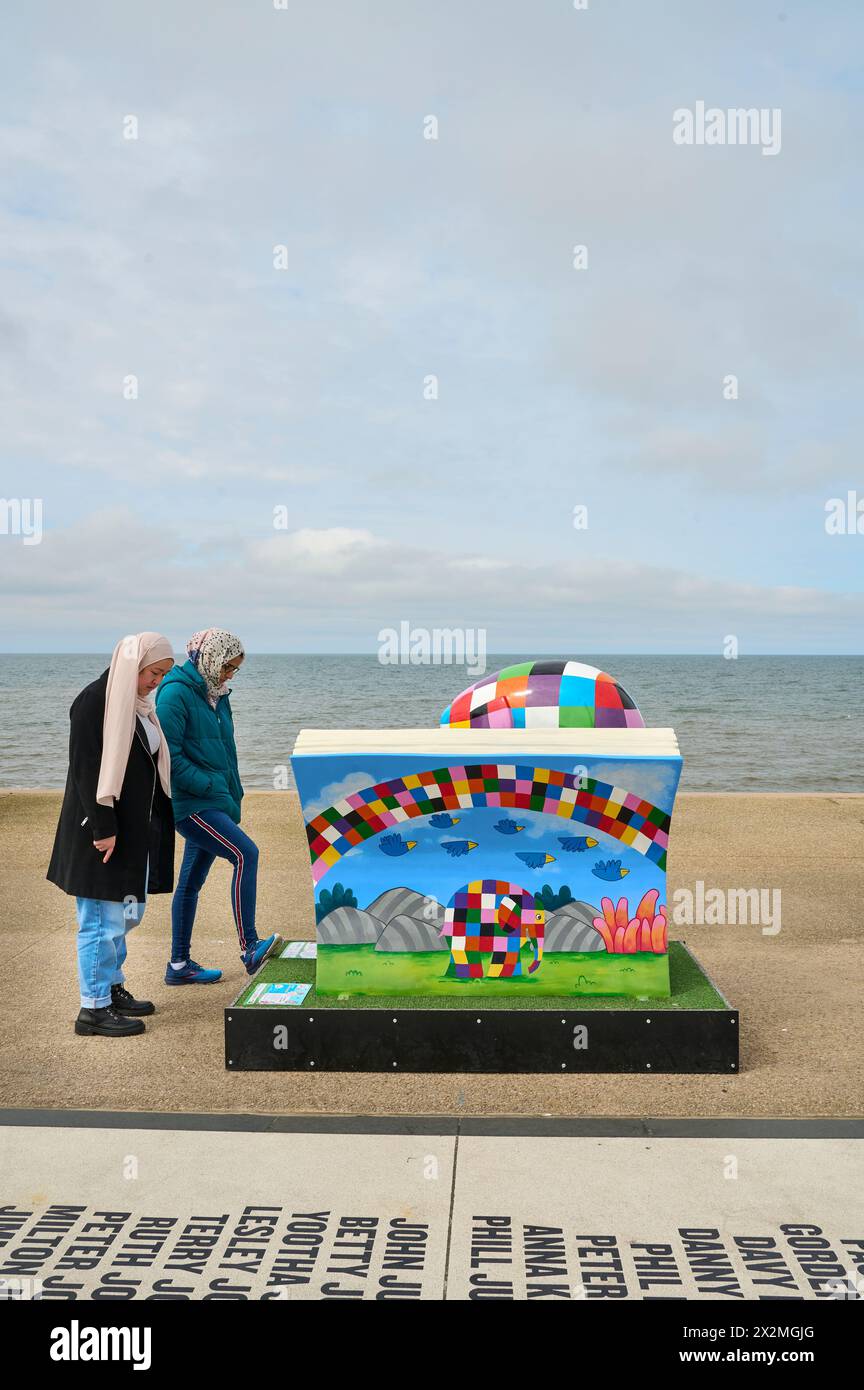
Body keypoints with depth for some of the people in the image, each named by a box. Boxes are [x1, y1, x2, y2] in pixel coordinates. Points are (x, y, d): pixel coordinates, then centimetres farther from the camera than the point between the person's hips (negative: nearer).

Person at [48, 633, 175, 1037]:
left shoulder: (137, 704, 13)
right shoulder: (94, 701, -15)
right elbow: (86, 770, -19)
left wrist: (160, 820, 19)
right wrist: (103, 828, -22)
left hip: (136, 828, 9)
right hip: (103, 832, -9)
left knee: (127, 913, 18)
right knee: (102, 919, -2)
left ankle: (112, 988, 31)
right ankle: (94, 1008, 7)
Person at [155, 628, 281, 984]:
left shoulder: (216, 694, 16)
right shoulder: (176, 693, -12)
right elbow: (169, 756, -18)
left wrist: (233, 801, 17)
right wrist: (210, 787, -17)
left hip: (211, 803, 9)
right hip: (190, 803, -9)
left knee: (191, 882, 12)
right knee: (245, 852, -20)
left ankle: (179, 965, 20)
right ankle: (249, 950, -20)